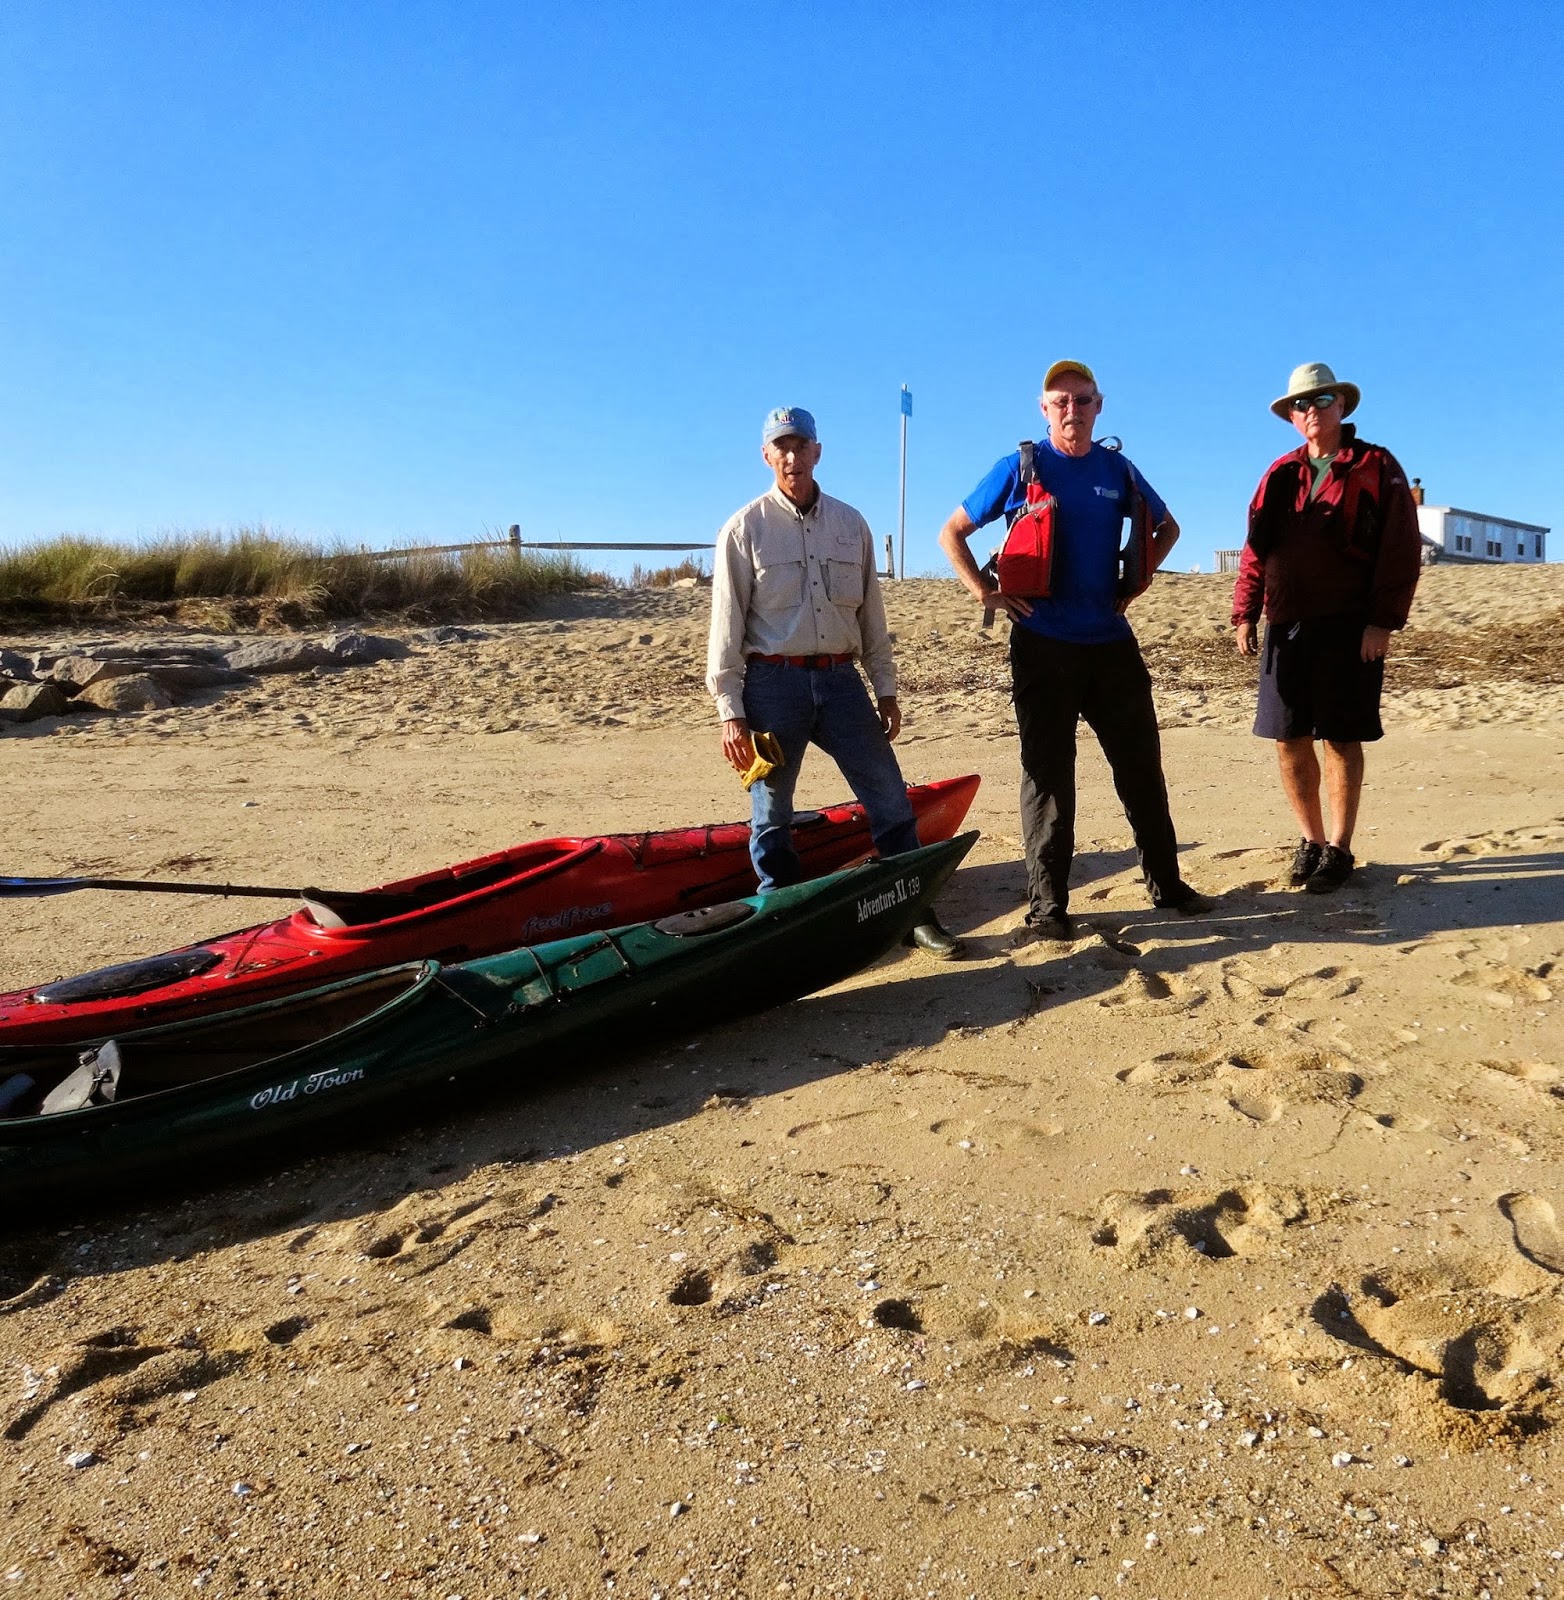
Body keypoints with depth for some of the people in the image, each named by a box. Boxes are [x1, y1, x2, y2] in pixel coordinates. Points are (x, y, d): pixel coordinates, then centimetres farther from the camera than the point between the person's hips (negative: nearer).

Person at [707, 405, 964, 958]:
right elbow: (726, 626, -3)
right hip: (773, 684, -3)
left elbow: (871, 612, 15)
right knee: (771, 816, 4)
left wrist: (885, 688, 11)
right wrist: (731, 711, -8)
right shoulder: (745, 528, 0)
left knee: (892, 802, 2)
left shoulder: (850, 523, 11)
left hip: (841, 680, 3)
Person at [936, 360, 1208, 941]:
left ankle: (1166, 882, 23)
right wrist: (984, 592, -6)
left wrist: (1136, 580, 13)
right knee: (1048, 774, 0)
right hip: (1043, 643, -4)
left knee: (1141, 766, 9)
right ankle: (1047, 906, 7)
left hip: (1111, 640, 4)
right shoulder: (1021, 468, 1)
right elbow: (951, 532, 4)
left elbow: (1166, 527, 27)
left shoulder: (1118, 471, 10)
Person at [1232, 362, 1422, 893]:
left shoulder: (1377, 469, 1)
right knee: (1289, 739, 5)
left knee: (1342, 739, 0)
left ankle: (1338, 849, 10)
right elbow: (1255, 549, 13)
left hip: (1349, 627, -4)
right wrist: (1245, 614, 4)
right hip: (1287, 625, 4)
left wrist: (1382, 622, -12)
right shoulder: (1281, 475, 13)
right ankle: (1311, 839, 21)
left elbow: (1402, 551, -4)